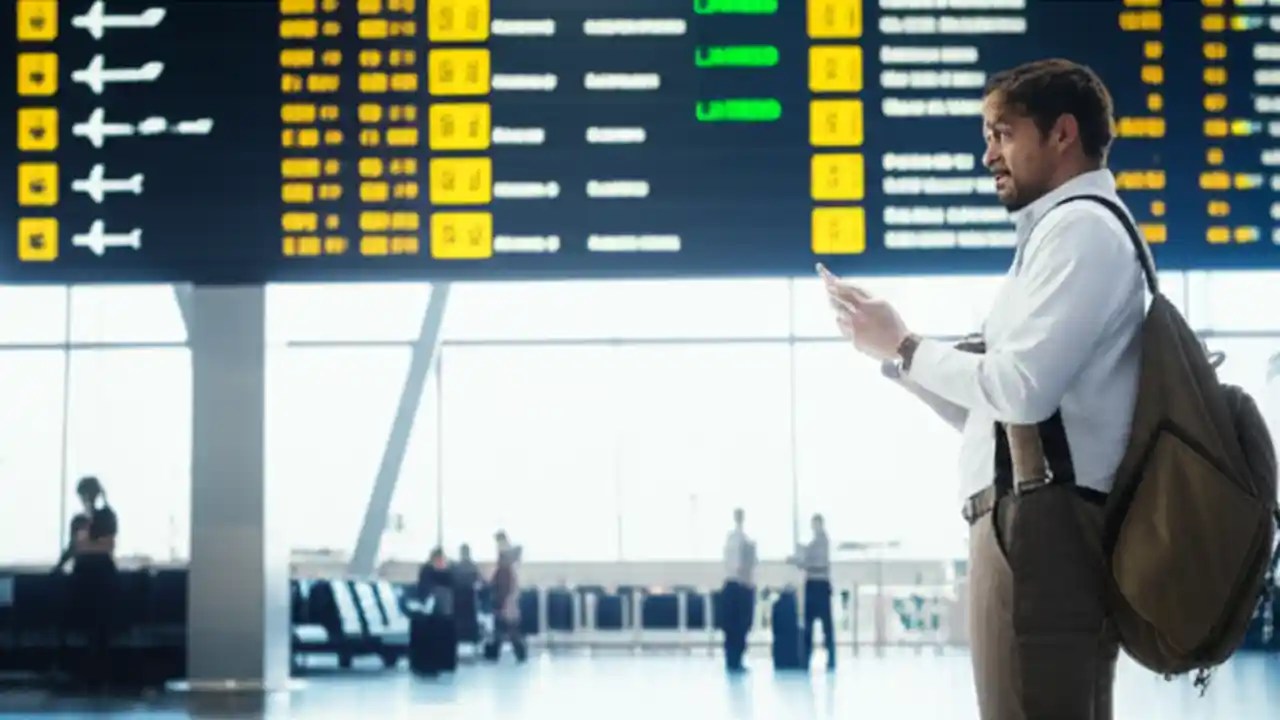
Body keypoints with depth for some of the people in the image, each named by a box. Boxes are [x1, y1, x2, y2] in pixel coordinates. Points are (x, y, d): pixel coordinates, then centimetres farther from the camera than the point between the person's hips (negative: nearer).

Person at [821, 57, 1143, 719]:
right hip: (1043, 525, 11)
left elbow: (1019, 387, -18)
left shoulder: (1080, 226, -6)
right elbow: (994, 407, 22)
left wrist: (902, 346, -5)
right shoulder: (1068, 232, 25)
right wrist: (891, 344, 13)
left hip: (1042, 521, -11)